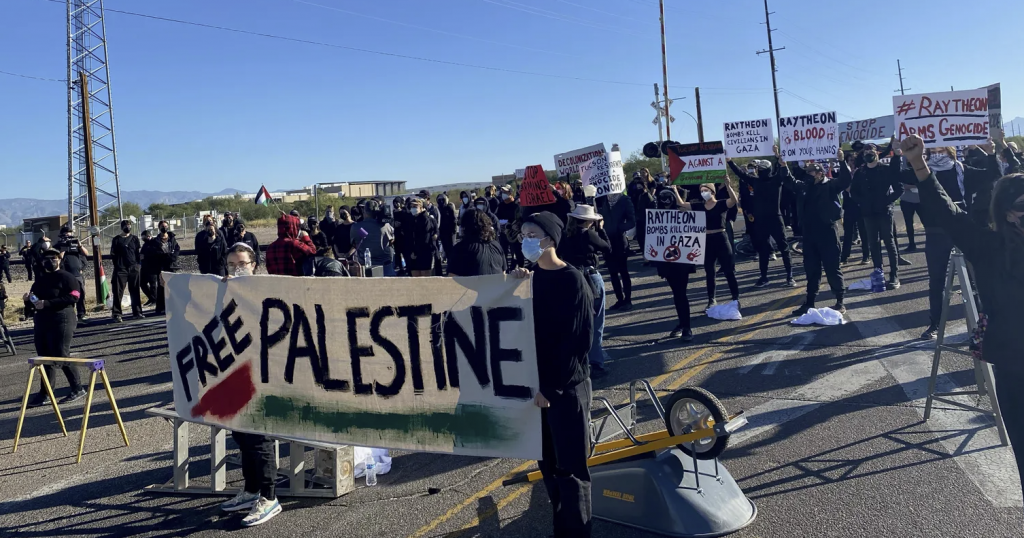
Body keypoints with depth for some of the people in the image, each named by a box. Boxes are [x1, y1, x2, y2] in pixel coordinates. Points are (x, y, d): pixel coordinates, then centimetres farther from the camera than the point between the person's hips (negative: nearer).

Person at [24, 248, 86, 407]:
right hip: (41, 321, 8)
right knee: (44, 358, 9)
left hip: (61, 321, -8)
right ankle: (44, 394, 14)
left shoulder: (66, 277, -5)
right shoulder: (40, 279, 18)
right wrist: (28, 299, 0)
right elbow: (34, 301, 25)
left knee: (61, 356, -8)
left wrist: (47, 303, -23)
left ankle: (78, 389, 3)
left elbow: (73, 297, -19)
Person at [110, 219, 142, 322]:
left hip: (133, 268, 2)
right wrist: (113, 261, -9)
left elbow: (138, 251, 8)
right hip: (120, 268, -2)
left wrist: (137, 264, -3)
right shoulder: (116, 239, 7)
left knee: (135, 291, 6)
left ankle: (137, 312, 13)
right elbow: (113, 253, 6)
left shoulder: (134, 238, 12)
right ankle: (116, 314, -2)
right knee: (118, 292, -4)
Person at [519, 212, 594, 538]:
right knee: (547, 463, 15)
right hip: (536, 382, 6)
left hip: (567, 386, -6)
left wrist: (552, 387, -15)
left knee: (570, 467, 2)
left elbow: (577, 341, -15)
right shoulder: (531, 276, 6)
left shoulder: (572, 281, -12)